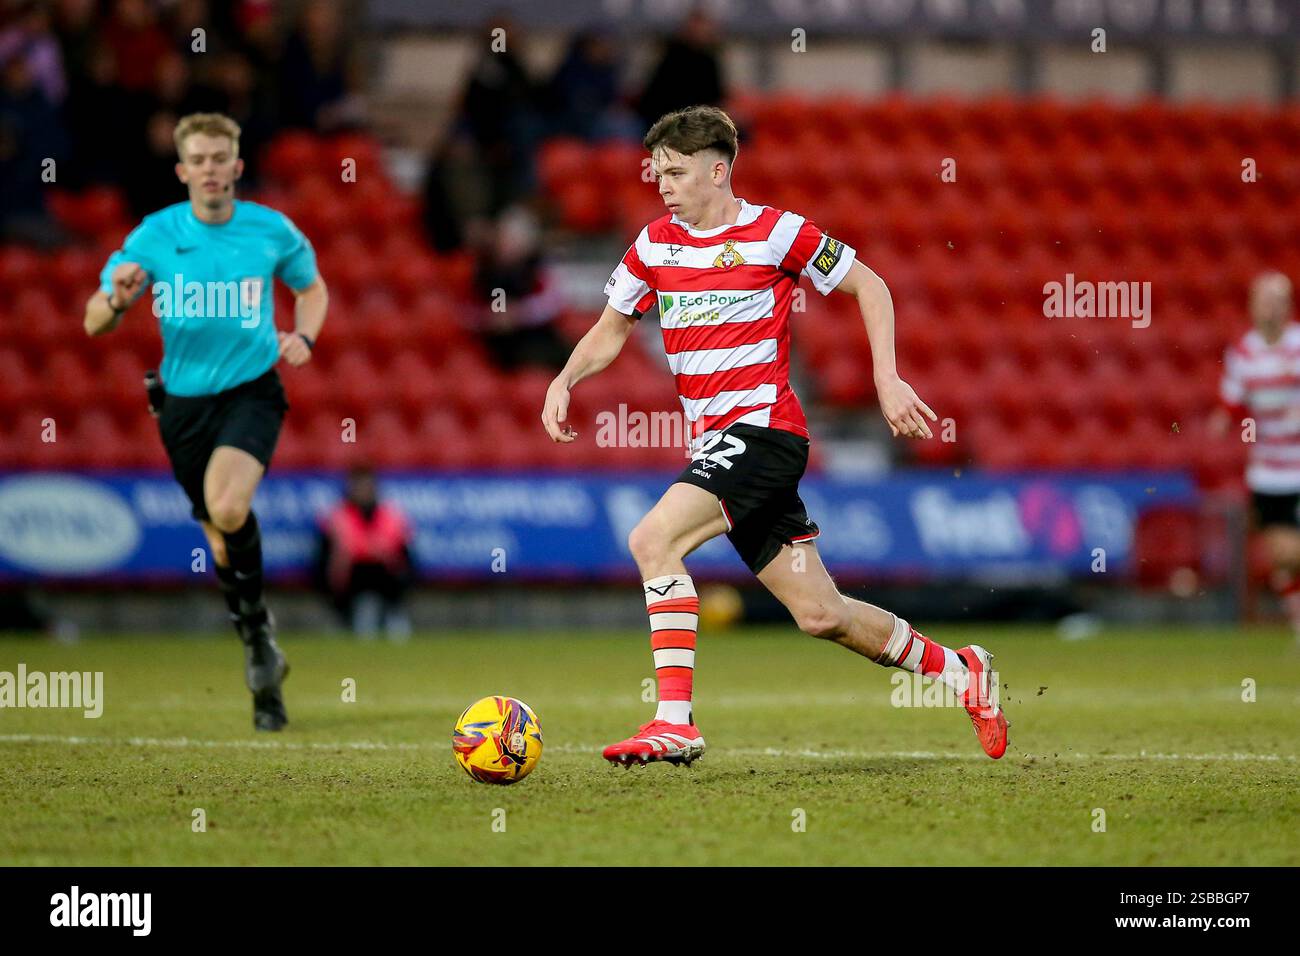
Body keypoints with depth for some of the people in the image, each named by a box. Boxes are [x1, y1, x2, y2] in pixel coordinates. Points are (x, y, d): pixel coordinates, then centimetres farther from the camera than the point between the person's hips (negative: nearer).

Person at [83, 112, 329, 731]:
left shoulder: (272, 232, -5)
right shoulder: (155, 235, -7)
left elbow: (312, 288, 15)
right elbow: (93, 323, -6)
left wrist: (303, 337, -5)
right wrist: (117, 301, -29)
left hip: (251, 392, -2)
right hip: (185, 400, 2)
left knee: (228, 507, -29)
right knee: (222, 541, 9)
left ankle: (255, 621, -6)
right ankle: (263, 661, 28)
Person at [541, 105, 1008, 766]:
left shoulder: (775, 233, -6)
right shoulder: (656, 243, 11)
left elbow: (868, 286, 3)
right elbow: (611, 329, 20)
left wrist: (888, 380, -4)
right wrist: (564, 381, 1)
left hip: (763, 427, -6)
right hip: (713, 444, 6)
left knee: (653, 539, -26)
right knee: (821, 615, 7)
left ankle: (674, 720, -23)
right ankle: (957, 671, 26)